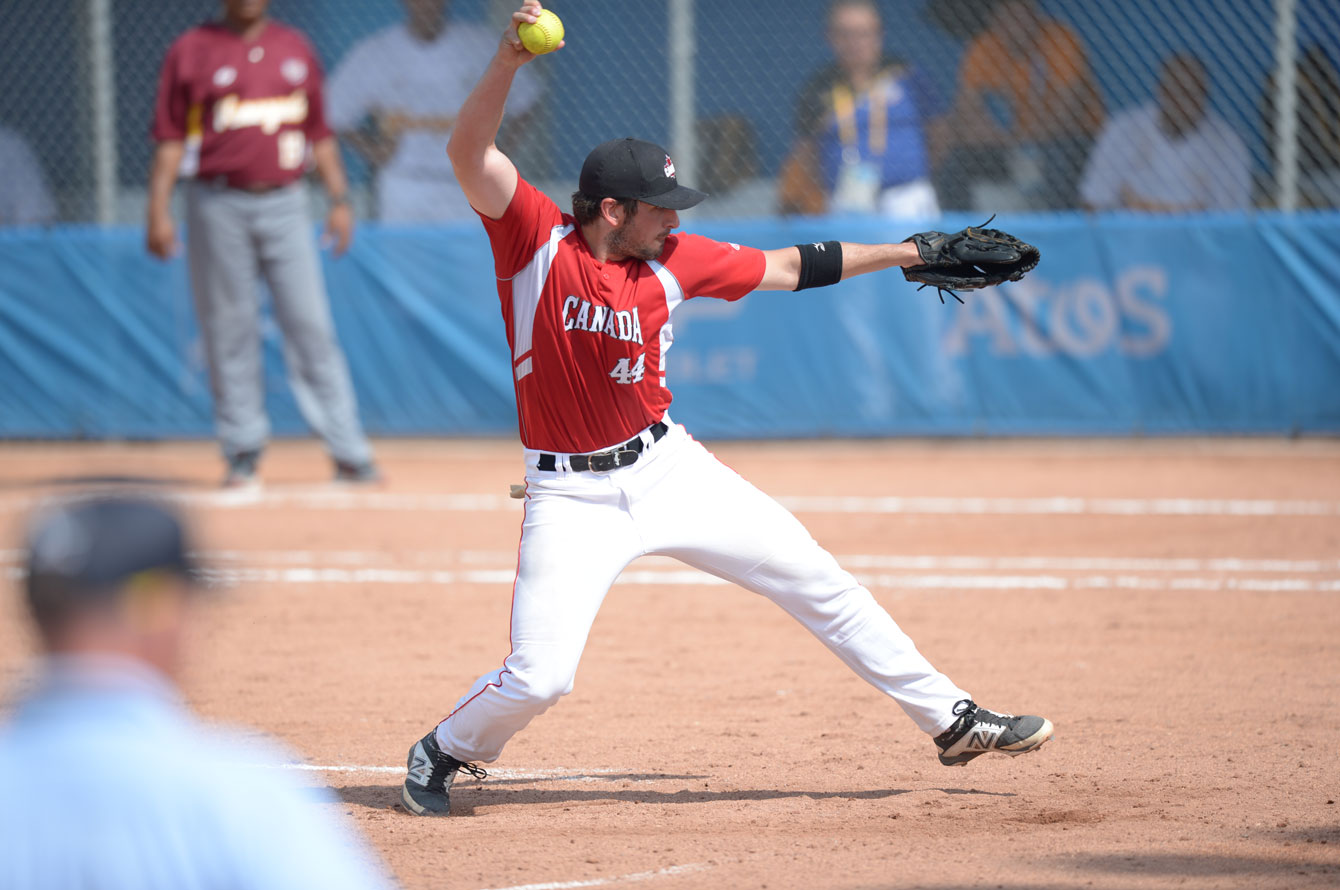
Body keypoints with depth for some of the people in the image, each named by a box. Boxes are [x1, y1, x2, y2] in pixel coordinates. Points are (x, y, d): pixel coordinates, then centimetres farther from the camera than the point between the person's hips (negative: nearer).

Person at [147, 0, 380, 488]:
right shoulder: (191, 51, 3)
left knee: (311, 327, -3)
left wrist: (339, 199, 8)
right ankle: (243, 454, 8)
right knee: (229, 333, 1)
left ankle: (349, 453, -3)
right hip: (219, 207, -2)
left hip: (284, 205, 2)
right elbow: (170, 137, 0)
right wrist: (158, 209, -8)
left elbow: (319, 133, 16)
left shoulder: (296, 49, 12)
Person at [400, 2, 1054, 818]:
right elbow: (471, 154, -27)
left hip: (666, 466, 5)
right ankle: (446, 752, 18)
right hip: (571, 495, -4)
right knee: (539, 675, -15)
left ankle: (951, 720, 16)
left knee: (815, 579, 4)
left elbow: (785, 268, 9)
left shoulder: (673, 261, -1)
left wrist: (906, 254, 9)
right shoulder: (537, 240, -14)